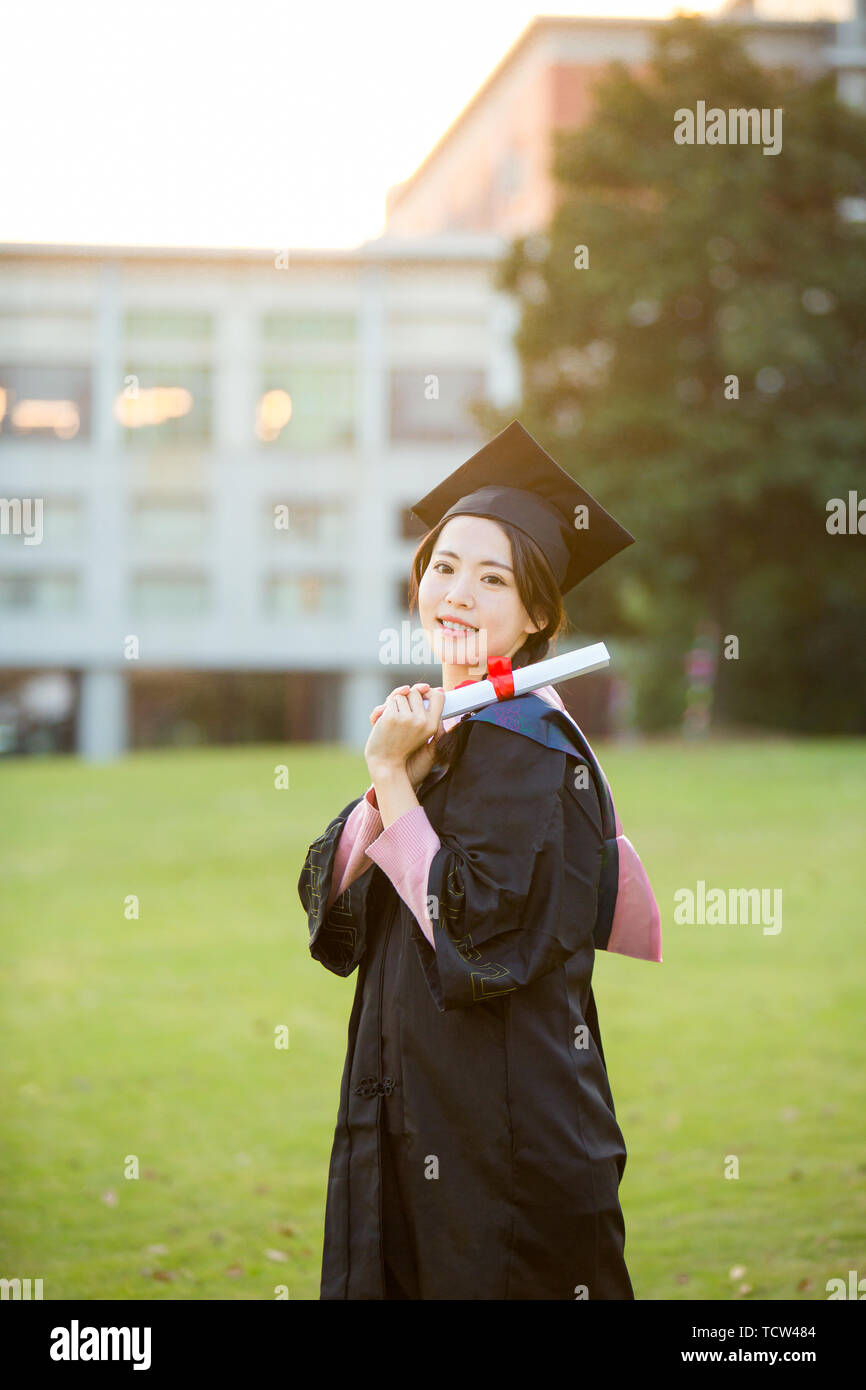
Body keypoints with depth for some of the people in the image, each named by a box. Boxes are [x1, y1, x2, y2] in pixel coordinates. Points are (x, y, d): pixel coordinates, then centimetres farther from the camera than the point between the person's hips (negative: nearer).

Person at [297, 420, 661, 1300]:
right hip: (419, 1114, 8)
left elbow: (481, 936, -24)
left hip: (507, 1125, -8)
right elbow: (329, 904, 4)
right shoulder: (442, 728, 10)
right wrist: (397, 773, -11)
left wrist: (393, 778, -18)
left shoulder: (525, 744, -14)